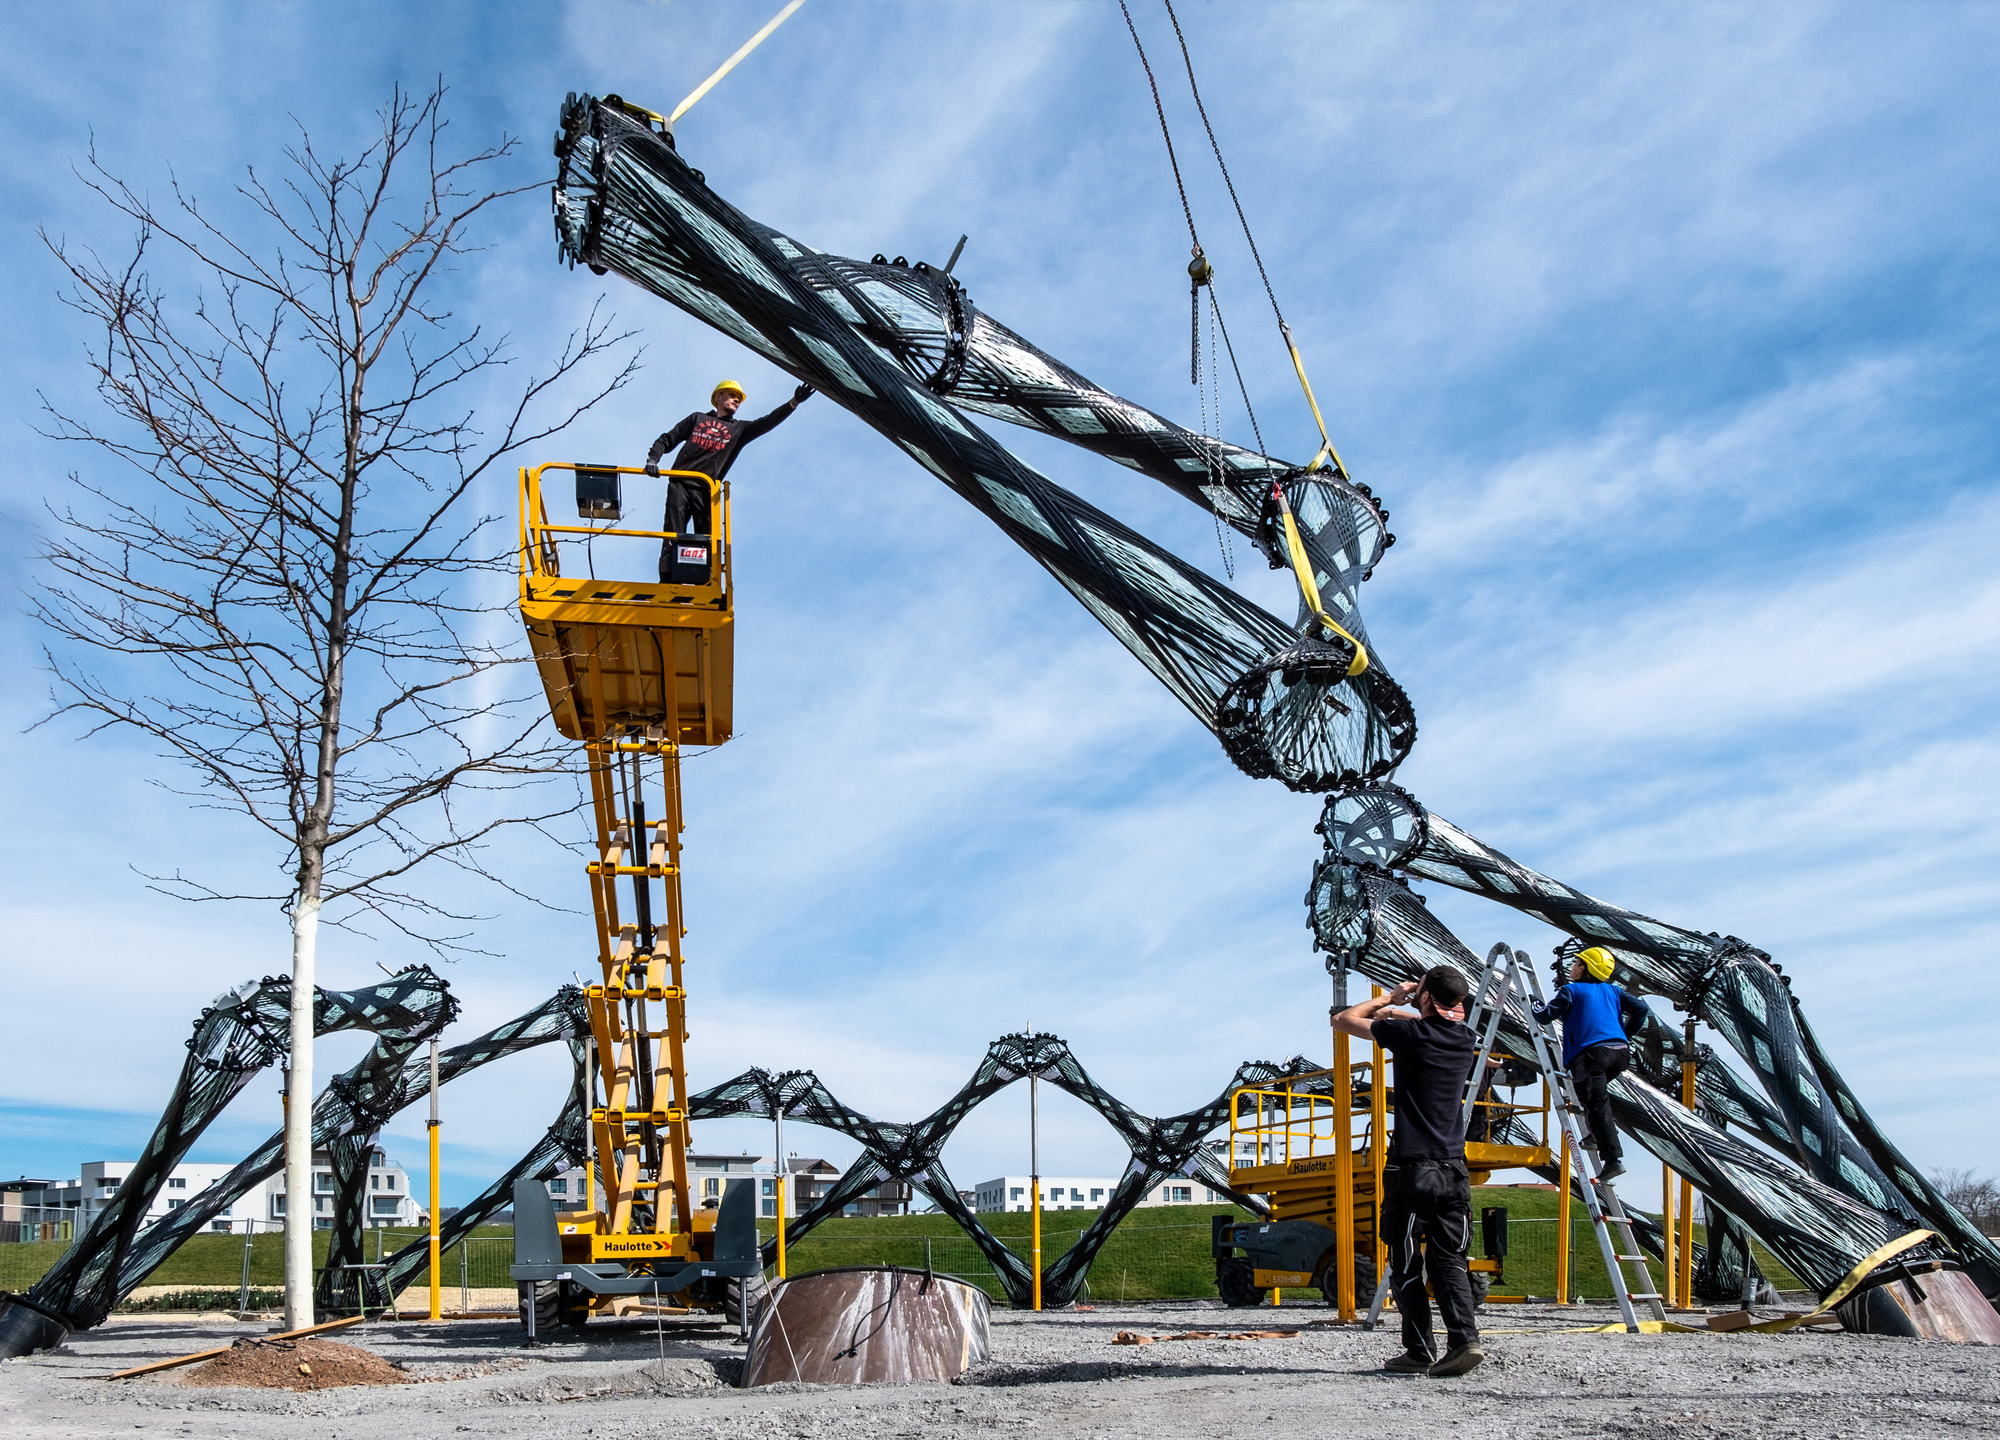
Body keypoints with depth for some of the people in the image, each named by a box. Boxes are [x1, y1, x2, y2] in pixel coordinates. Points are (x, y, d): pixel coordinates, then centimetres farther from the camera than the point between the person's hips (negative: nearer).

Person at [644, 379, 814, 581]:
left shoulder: (739, 429, 19)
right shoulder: (697, 418, 20)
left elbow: (766, 423, 3)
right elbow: (667, 440, 20)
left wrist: (793, 403, -11)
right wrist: (653, 458, 0)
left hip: (706, 492, 1)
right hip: (680, 485, -1)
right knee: (673, 536, -9)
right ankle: (667, 582, -14)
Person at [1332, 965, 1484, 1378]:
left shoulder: (1409, 1033, -9)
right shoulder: (1466, 1040, 6)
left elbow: (1343, 1020, 4)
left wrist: (1389, 997, 13)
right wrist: (1396, 1011, 32)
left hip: (1413, 1169, -5)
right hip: (1454, 1169, 5)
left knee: (1406, 1265, 4)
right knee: (1449, 1260, 9)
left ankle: (1419, 1352, 4)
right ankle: (1464, 1338, -7)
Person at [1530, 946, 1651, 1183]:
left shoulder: (1571, 991, 7)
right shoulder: (1611, 991, 21)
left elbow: (1546, 1014, 3)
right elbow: (1640, 1008, 16)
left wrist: (1534, 1008, 24)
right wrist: (1625, 1032, 28)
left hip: (1592, 1052, -6)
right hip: (1620, 1052, 6)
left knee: (1598, 1105, -9)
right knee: (1594, 1092, 30)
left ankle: (1613, 1159, -18)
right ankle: (1597, 1136, 18)